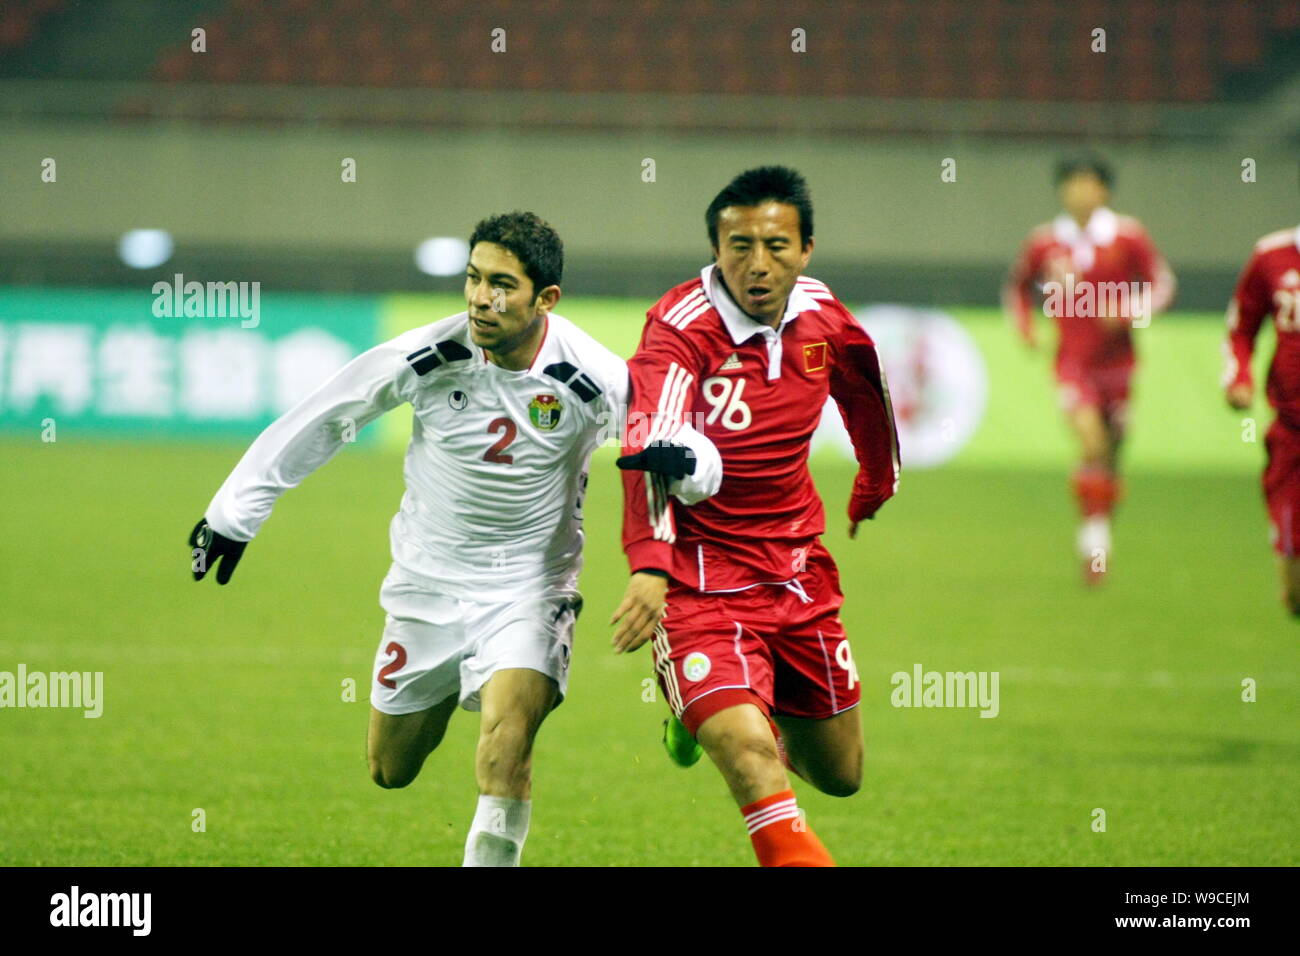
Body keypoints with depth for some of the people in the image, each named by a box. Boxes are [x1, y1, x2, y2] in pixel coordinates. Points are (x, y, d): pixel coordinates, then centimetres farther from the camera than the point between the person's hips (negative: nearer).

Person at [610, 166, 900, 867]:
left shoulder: (823, 318, -2)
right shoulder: (680, 330, -21)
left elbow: (865, 386, 22)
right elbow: (650, 449, -35)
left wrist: (874, 486, 37)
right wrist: (649, 567, -51)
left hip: (799, 573, 6)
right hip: (700, 577, -6)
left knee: (838, 777, 16)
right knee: (753, 763, -26)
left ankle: (716, 717, 45)